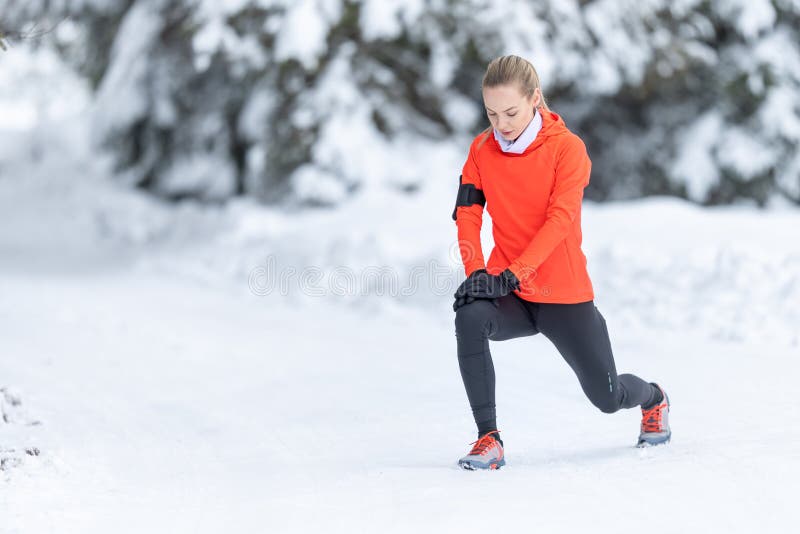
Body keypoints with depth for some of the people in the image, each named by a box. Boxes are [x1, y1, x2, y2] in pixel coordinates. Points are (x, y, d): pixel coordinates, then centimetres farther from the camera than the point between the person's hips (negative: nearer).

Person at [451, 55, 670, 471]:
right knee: (470, 318, -32)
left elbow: (559, 219, -20)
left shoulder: (567, 147, -11)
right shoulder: (482, 150, 2)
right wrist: (476, 272, -21)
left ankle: (653, 398, 43)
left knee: (607, 397, 3)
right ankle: (488, 440, -25)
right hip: (510, 294, 2)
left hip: (563, 294, -2)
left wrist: (513, 273, -30)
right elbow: (467, 214, -4)